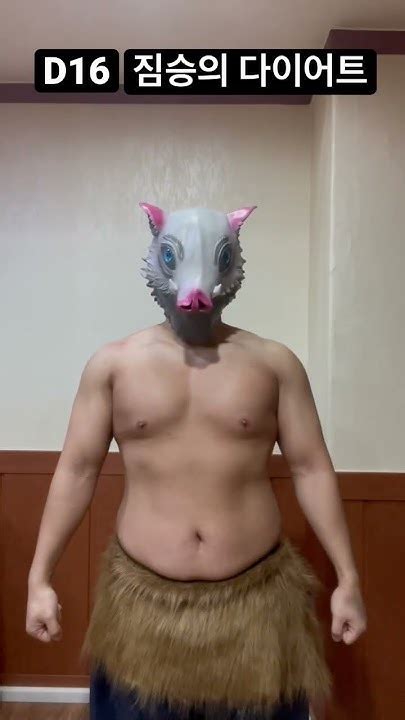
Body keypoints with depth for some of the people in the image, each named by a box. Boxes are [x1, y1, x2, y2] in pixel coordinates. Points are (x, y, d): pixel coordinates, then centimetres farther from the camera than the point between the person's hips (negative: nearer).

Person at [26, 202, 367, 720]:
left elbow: (311, 469, -1)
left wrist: (348, 578, -2)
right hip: (142, 597, 0)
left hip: (256, 596, 1)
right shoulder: (112, 364, -3)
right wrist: (40, 577, 0)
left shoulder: (275, 362, -3)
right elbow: (77, 470, 0)